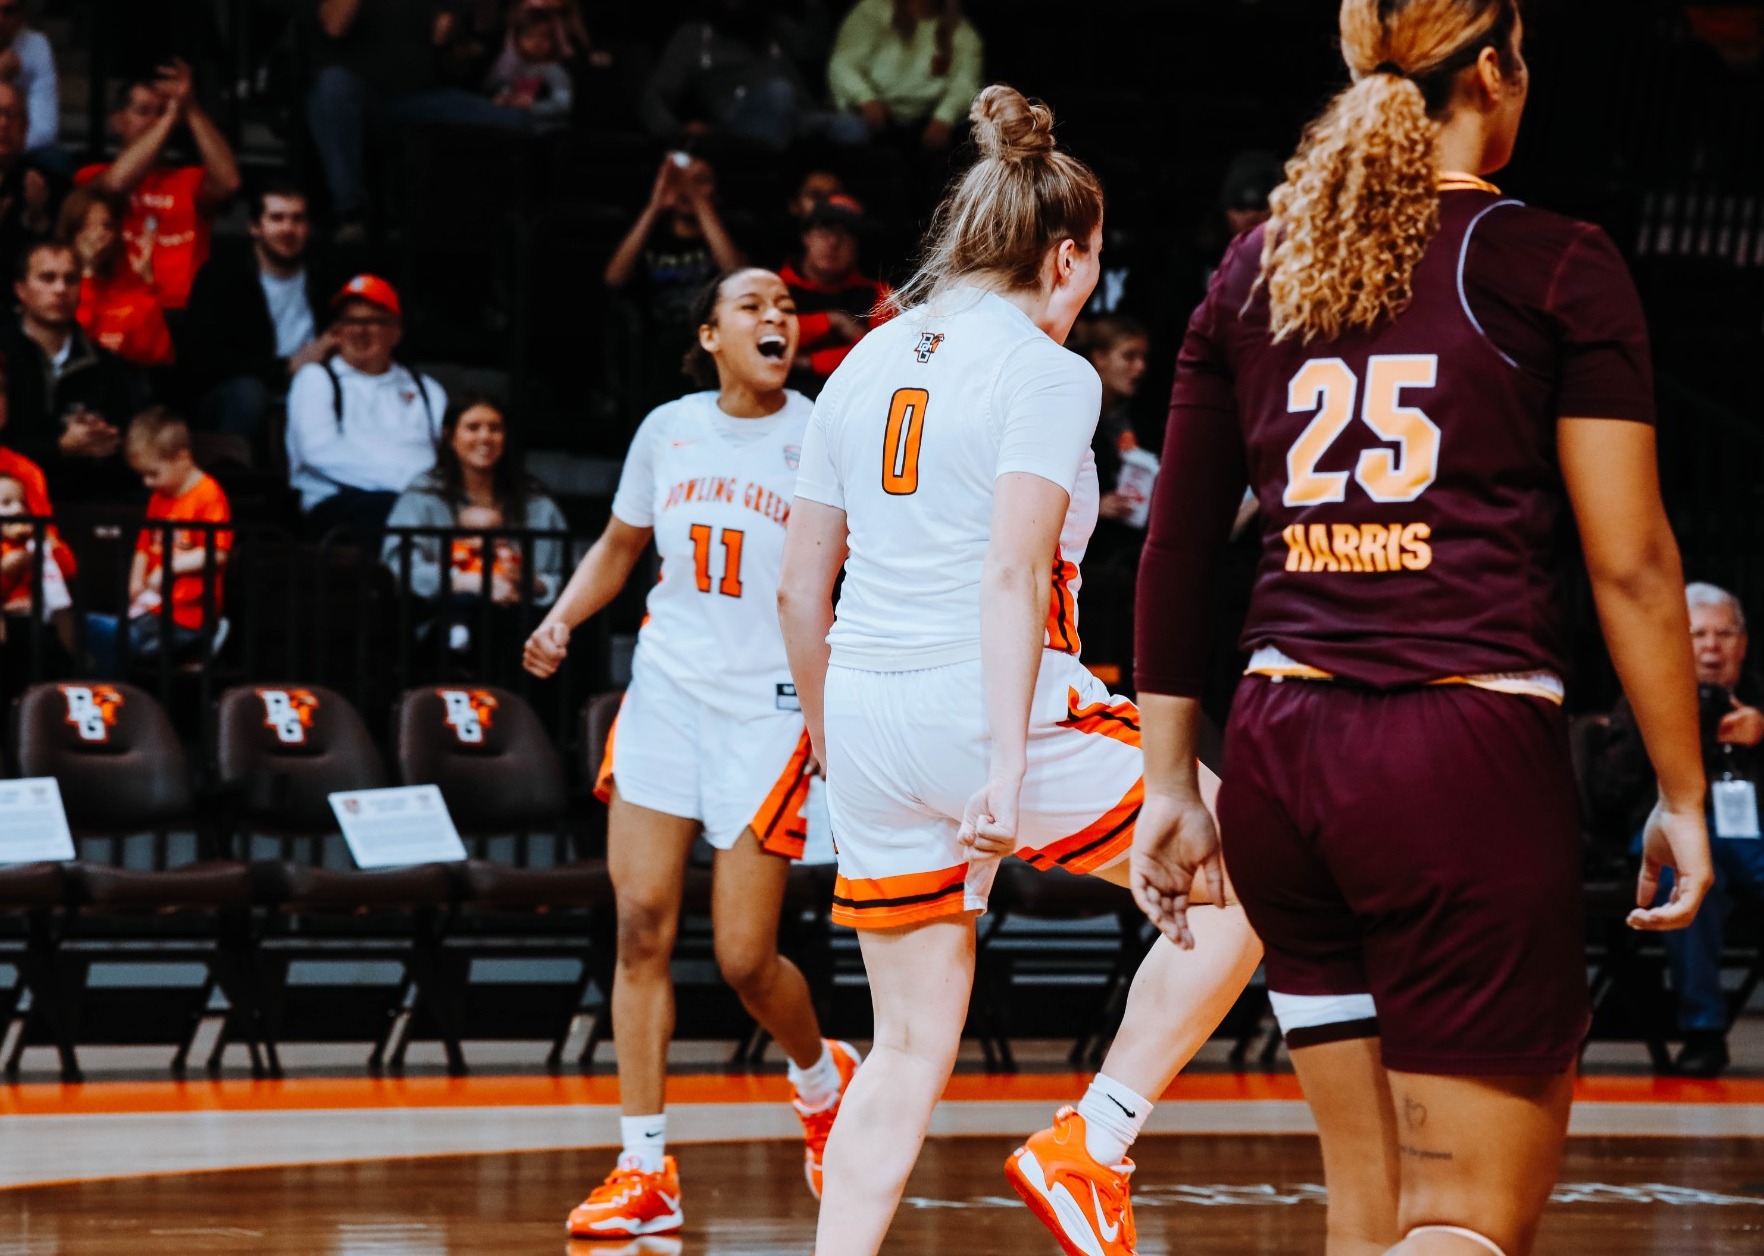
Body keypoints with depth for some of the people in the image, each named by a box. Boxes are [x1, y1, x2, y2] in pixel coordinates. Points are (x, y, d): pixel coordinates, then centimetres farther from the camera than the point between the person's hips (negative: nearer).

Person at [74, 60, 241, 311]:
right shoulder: (92, 178, 12)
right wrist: (170, 117, -7)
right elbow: (116, 183, -11)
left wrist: (192, 111, -5)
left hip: (183, 312, 2)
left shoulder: (191, 180, 17)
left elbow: (228, 182, -4)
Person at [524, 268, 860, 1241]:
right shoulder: (669, 431, 6)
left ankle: (822, 1079, 30)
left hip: (768, 707, -3)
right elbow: (620, 546, 20)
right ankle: (646, 1171, -2)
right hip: (666, 688, 3)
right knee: (641, 927, -7)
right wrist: (562, 619, 4)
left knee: (745, 958, -3)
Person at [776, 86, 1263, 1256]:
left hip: (871, 718, 7)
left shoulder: (867, 364, 15)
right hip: (985, 707, -7)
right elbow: (1012, 574, -18)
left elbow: (800, 588, 16)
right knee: (1241, 883, 8)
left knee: (913, 1047, 12)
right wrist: (1008, 764, -23)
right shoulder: (1045, 372, -6)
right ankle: (1089, 1146, 1)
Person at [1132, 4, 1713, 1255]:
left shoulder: (1252, 273, 12)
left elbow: (1176, 550, 13)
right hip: (1468, 754, -6)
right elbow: (1629, 563, -5)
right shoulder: (1557, 266, -2)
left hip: (1284, 744, 6)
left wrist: (1172, 786, 19)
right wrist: (1682, 799, 3)